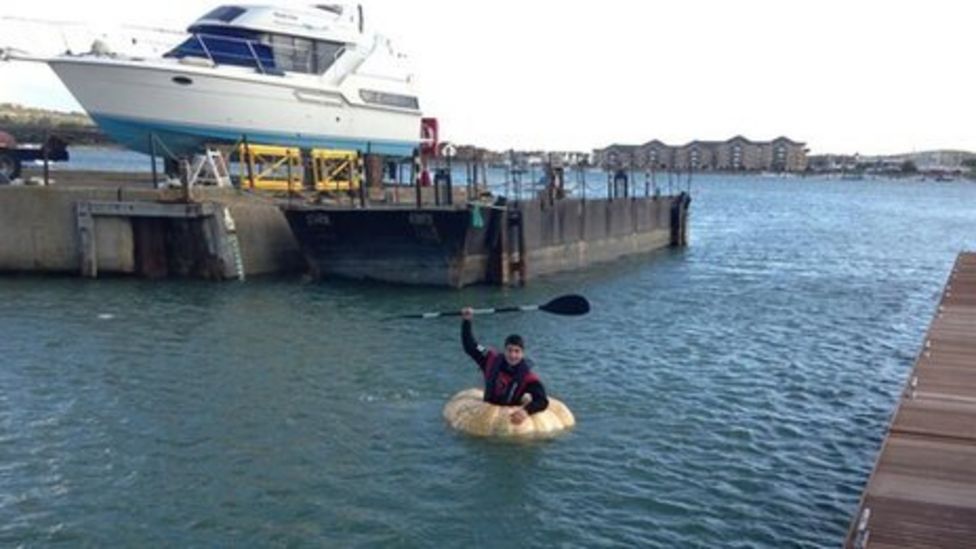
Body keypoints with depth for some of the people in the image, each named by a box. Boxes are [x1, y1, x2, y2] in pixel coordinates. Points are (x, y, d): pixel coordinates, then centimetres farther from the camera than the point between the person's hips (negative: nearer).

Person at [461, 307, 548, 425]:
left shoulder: (528, 377, -14)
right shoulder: (492, 360, -2)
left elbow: (542, 401, -23)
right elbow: (470, 346, 5)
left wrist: (526, 411, -44)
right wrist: (466, 321, -4)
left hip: (510, 415, -2)